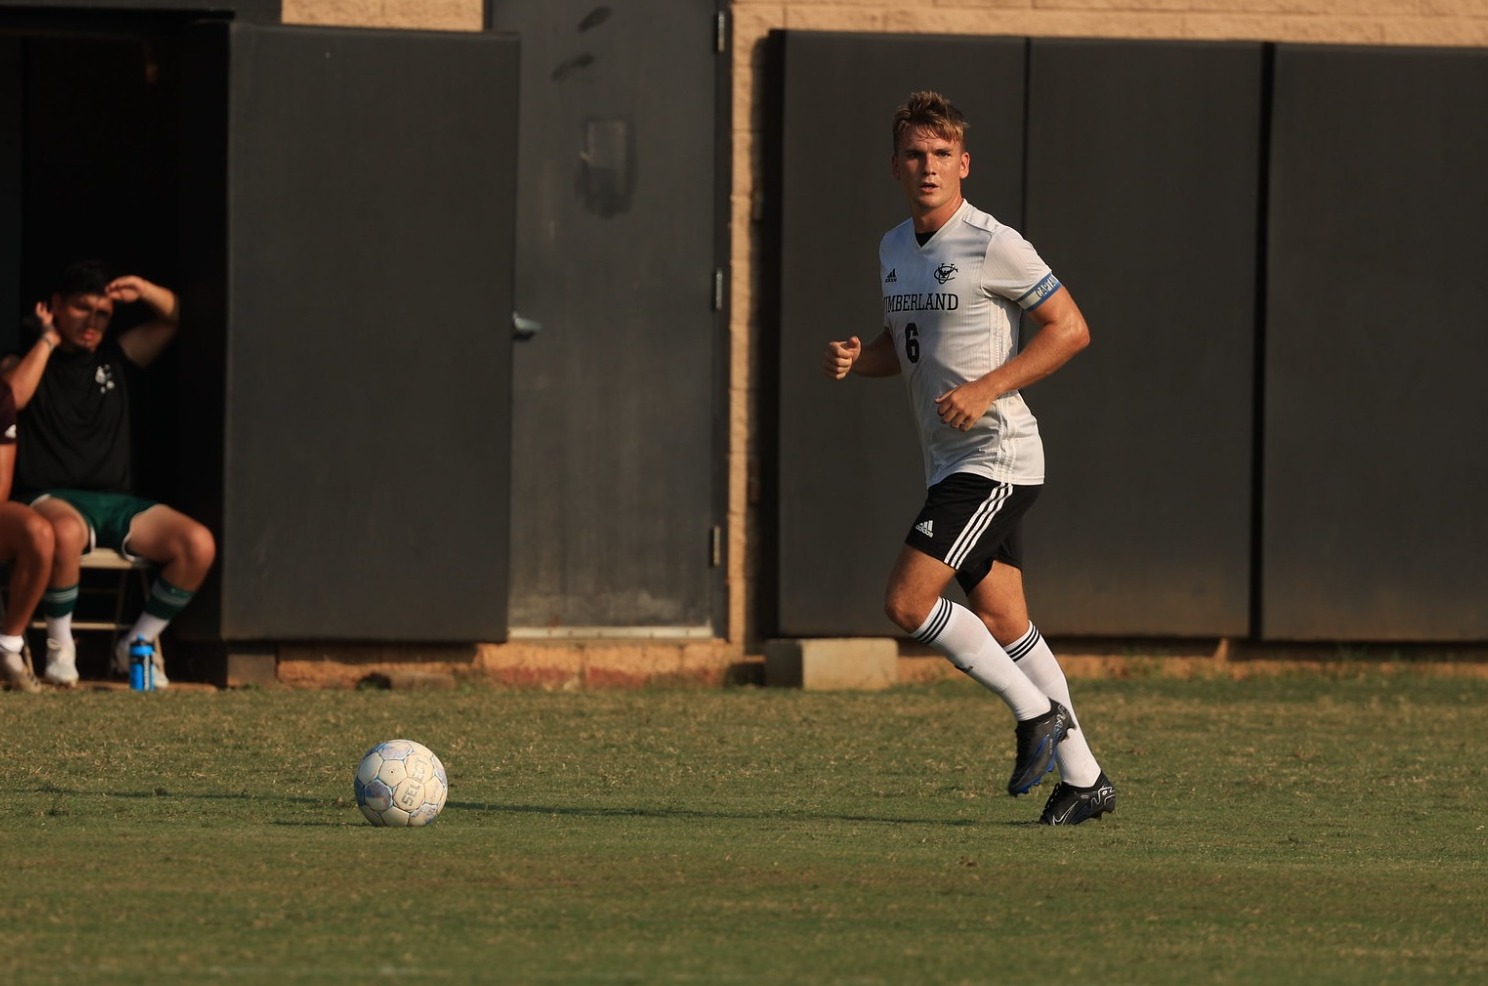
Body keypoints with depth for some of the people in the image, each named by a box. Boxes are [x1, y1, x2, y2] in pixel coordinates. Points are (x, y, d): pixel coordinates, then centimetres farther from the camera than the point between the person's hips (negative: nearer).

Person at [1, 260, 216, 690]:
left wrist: (144, 292, 2)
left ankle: (138, 643, -4)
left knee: (199, 544, -22)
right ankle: (59, 646, -20)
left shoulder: (116, 357, 20)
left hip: (116, 504, 4)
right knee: (65, 533, -43)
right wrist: (49, 340, -3)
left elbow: (176, 317, 22)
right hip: (52, 500, -4)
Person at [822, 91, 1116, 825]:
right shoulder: (894, 248, 12)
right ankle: (1083, 778, 14)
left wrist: (986, 388, -20)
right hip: (949, 461, 8)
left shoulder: (991, 245, -13)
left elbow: (1071, 328, -12)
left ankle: (1036, 712, -2)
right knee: (1001, 625, 7)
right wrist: (855, 359, 2)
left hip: (996, 456, -8)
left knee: (907, 601, -15)